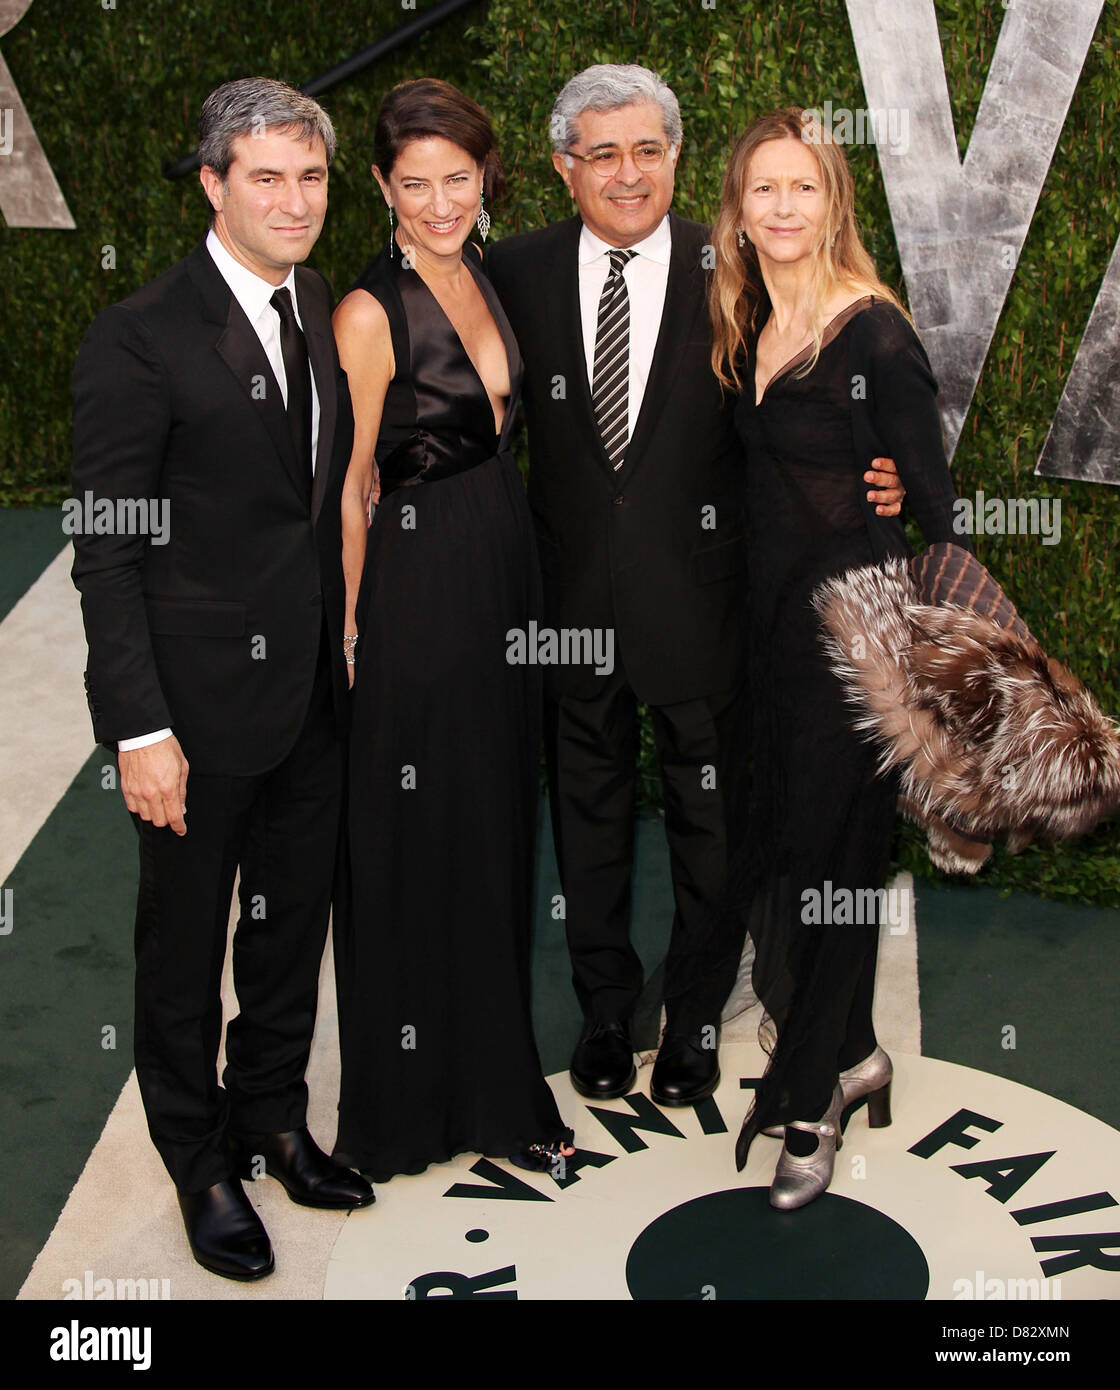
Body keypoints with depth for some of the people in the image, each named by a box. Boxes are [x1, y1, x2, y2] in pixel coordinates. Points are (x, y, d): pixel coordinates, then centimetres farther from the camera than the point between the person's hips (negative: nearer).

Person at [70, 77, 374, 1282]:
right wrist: (140, 732, -18)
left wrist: (348, 662, 4)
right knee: (184, 944, 11)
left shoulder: (324, 312, 6)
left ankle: (273, 1120, 41)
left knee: (295, 922, 20)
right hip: (201, 705, -6)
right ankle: (201, 1163, 31)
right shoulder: (139, 340, -14)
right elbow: (106, 556, -14)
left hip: (313, 694, 6)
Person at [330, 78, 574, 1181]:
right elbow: (351, 490, -11)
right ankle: (416, 1101, 23)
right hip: (421, 584, -8)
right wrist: (353, 629, -8)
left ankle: (494, 1080, 32)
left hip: (506, 570, 8)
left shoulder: (480, 278, 8)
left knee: (499, 830, 16)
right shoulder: (370, 312, -15)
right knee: (421, 849, 4)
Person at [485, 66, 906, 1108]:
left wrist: (870, 484, -17)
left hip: (698, 589, -1)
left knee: (709, 816, 12)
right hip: (571, 597, 2)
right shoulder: (518, 270, -1)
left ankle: (696, 1016, 34)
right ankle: (605, 1011, 37)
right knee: (588, 809, 17)